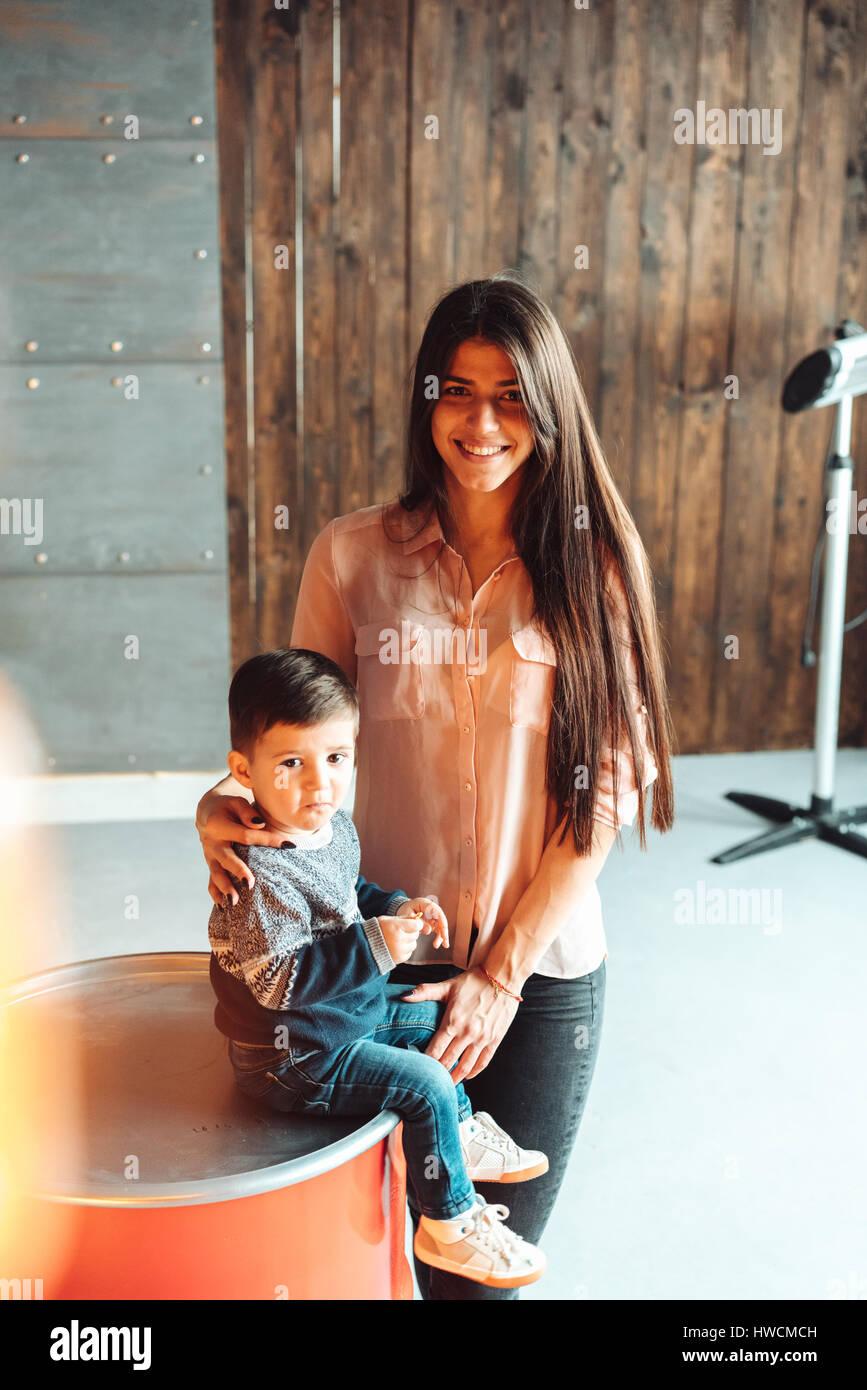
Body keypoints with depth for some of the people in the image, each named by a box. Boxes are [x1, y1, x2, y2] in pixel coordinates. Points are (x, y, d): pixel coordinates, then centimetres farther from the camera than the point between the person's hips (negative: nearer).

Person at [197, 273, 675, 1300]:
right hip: (387, 957, 1)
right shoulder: (353, 553, -1)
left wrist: (503, 972, -10)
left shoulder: (596, 561, -3)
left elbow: (614, 781, -6)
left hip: (544, 972, 0)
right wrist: (223, 804, -16)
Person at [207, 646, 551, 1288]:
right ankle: (450, 1224, 8)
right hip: (293, 1054, -10)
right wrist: (375, 947, -36)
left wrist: (396, 907, -2)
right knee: (425, 1086, -13)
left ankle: (459, 1132, 42)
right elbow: (278, 979, -33)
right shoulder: (261, 873, -32)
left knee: (437, 1019, 22)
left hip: (347, 1008, 10)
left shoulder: (335, 826, -2)